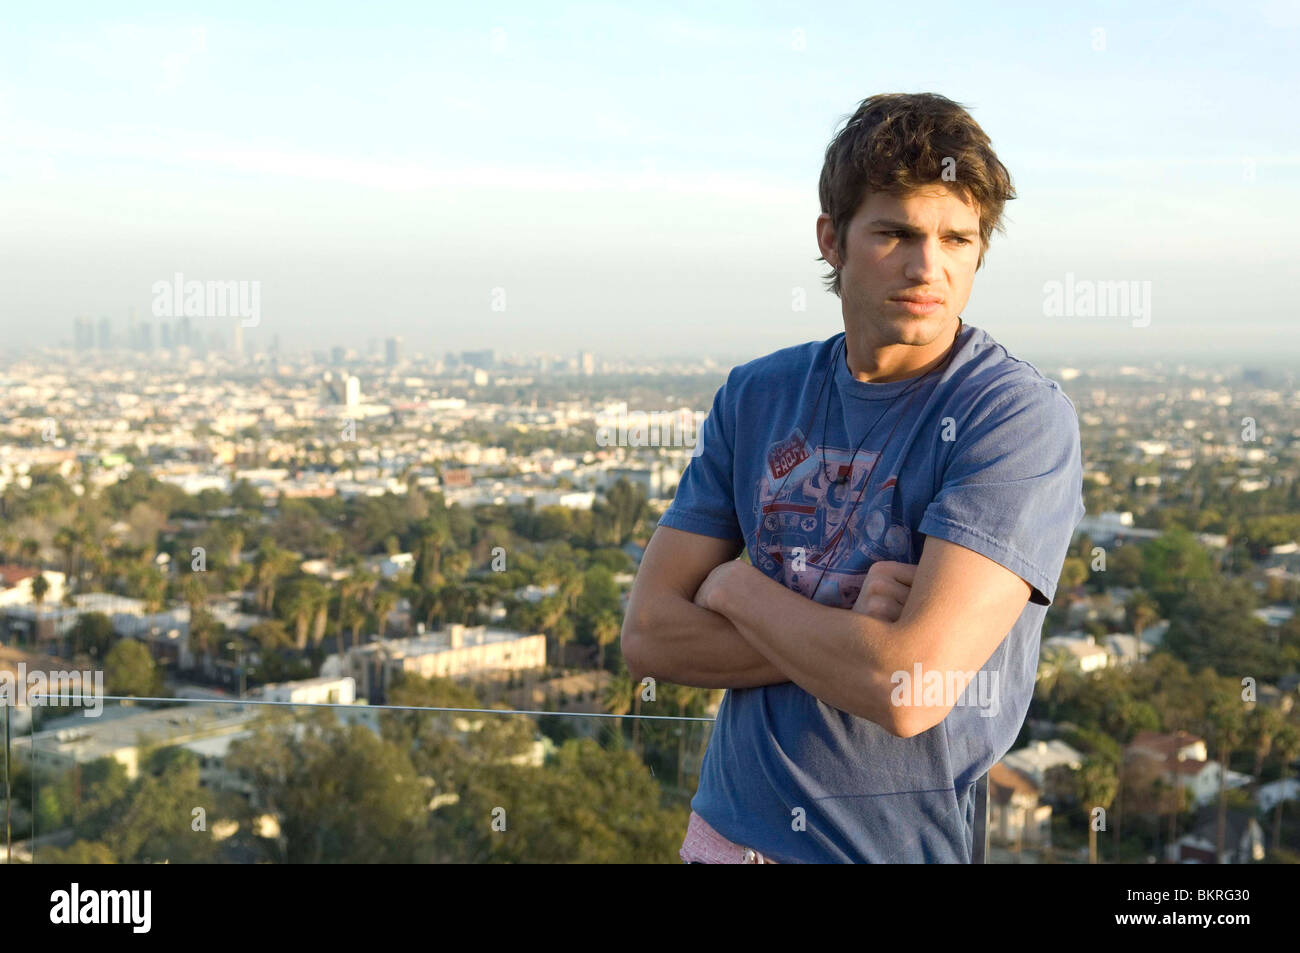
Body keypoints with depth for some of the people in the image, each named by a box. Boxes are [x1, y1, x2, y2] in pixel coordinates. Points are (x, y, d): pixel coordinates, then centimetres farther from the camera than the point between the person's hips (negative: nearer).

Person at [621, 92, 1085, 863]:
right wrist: (847, 641, -19)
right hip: (730, 824, 4)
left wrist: (737, 586, -11)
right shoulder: (757, 395, 0)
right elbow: (648, 635, -5)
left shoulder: (1021, 415, -17)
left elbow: (907, 690, -26)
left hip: (915, 841, -4)